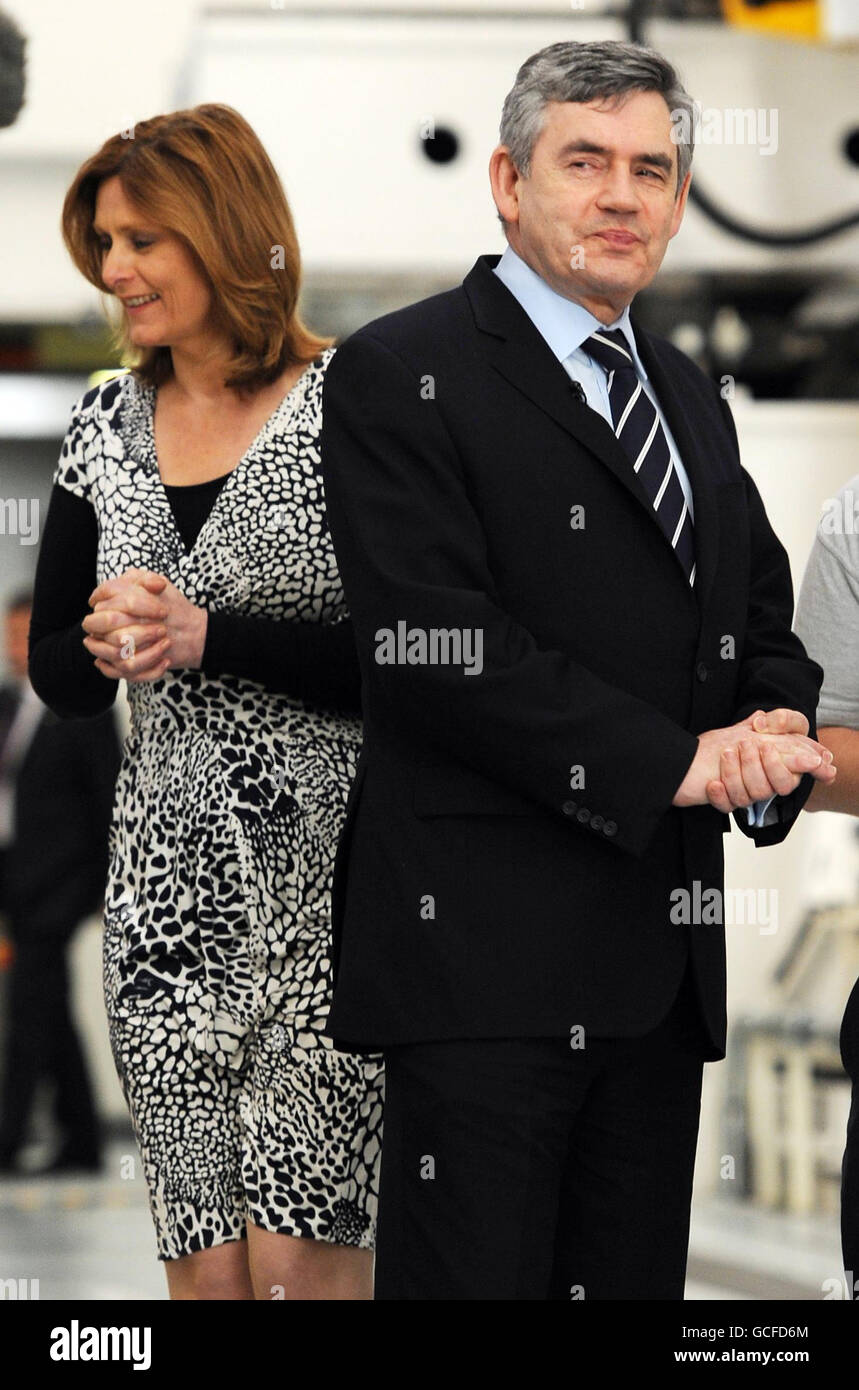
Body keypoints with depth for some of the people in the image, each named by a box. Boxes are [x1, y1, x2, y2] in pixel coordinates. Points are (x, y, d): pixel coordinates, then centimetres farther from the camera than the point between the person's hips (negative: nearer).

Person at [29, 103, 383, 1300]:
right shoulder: (108, 430, 11)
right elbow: (53, 673, 16)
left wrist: (209, 637, -17)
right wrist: (108, 651, -7)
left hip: (325, 882, -5)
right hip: (168, 888, 5)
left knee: (296, 1251, -9)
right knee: (205, 1263, 3)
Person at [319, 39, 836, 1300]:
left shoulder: (688, 396, 21)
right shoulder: (401, 376, -4)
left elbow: (764, 625, 21)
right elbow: (438, 651, -15)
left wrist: (772, 739, -4)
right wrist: (674, 762, -17)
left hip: (664, 960, 7)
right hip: (486, 953, -7)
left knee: (634, 1285, 9)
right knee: (474, 1276, -8)